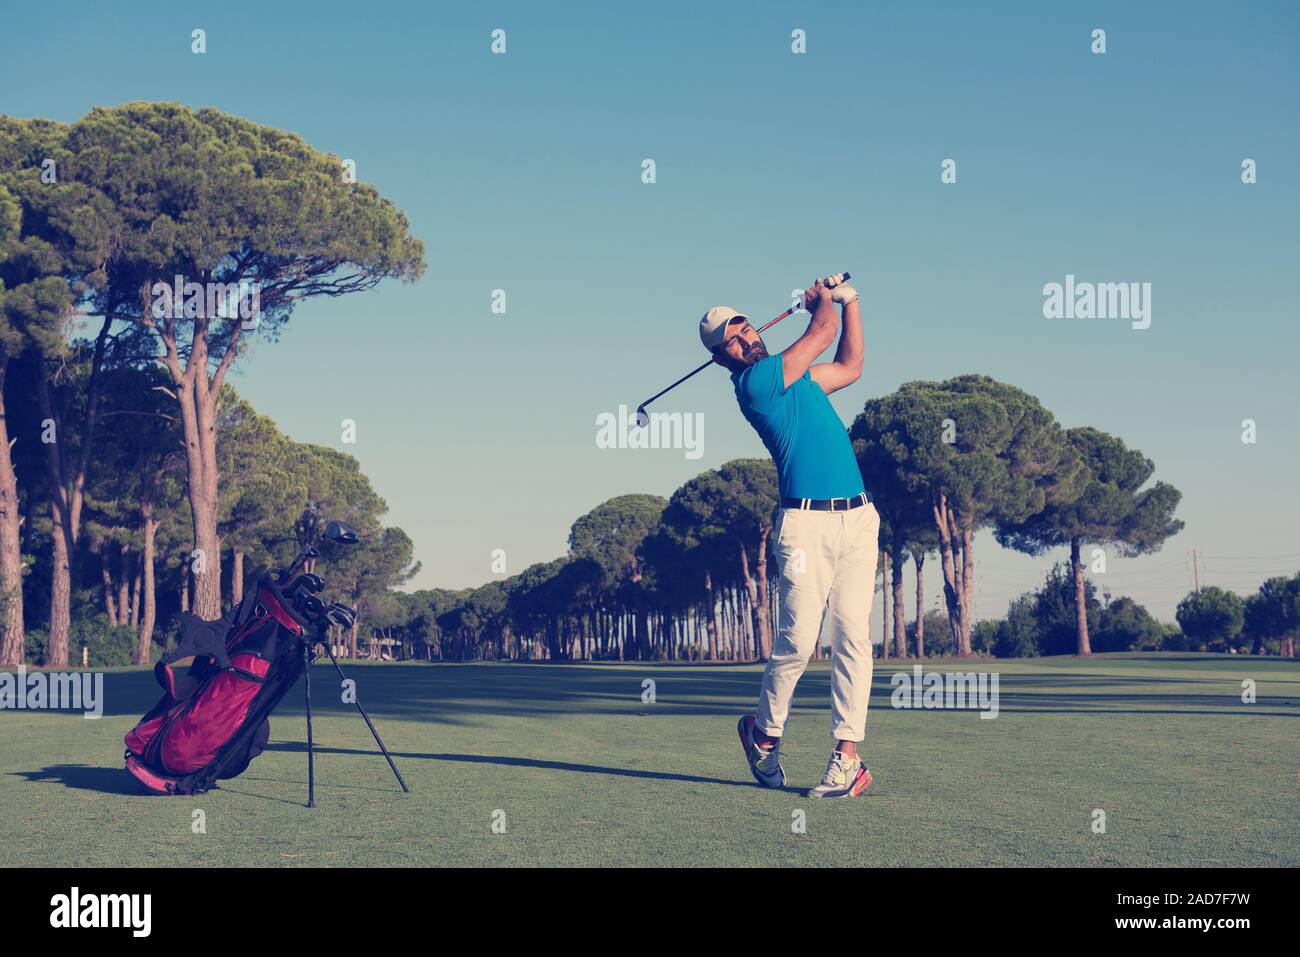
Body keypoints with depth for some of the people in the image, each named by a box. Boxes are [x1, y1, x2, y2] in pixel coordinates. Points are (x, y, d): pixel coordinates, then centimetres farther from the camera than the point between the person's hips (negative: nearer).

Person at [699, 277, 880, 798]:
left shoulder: (798, 377, 20)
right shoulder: (753, 382, -6)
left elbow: (850, 365, 36)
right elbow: (822, 332, 1)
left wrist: (848, 299, 30)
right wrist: (823, 301, 22)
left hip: (858, 520, 7)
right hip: (806, 524, -7)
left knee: (852, 636, -3)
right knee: (798, 640, -9)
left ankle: (848, 755, -4)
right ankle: (764, 731, 16)